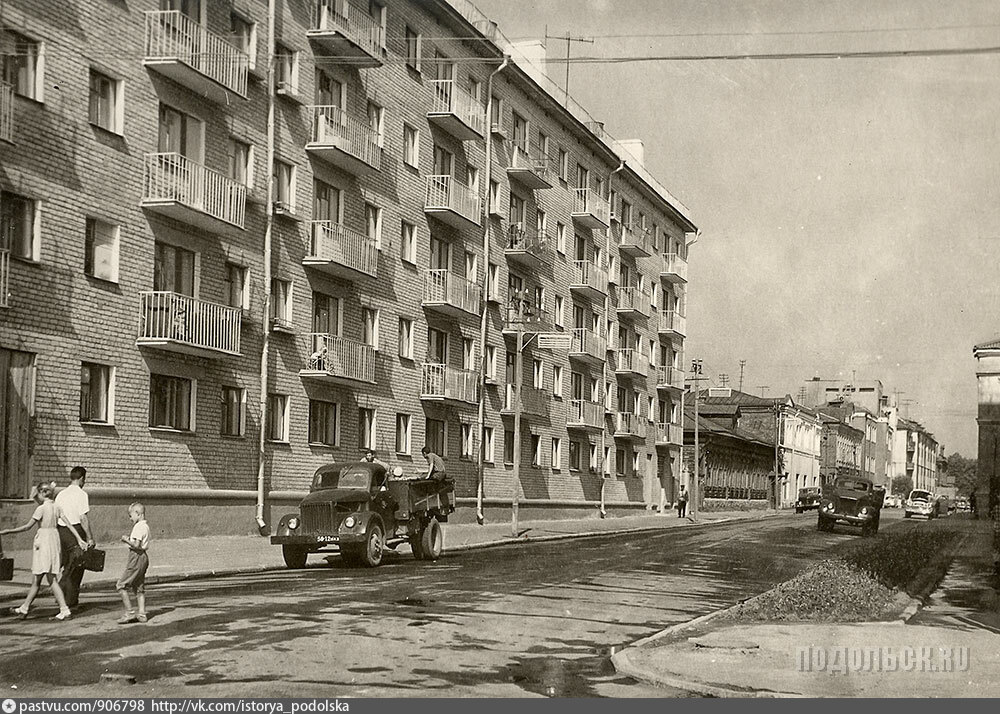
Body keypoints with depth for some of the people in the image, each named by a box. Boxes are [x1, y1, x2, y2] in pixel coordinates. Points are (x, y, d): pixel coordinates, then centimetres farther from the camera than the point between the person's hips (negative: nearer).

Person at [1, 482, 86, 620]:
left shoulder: (41, 508, -12)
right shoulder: (56, 507, 7)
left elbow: (27, 526, -12)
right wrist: (79, 539, 6)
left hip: (43, 540, -8)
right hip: (54, 539, 8)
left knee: (51, 579, -4)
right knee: (35, 579, 13)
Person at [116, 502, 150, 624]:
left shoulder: (138, 527, -16)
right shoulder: (145, 526, 14)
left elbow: (136, 545, -23)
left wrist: (126, 540, -9)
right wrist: (130, 539, 12)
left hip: (136, 557, -10)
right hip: (143, 557, 10)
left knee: (122, 585, -4)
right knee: (139, 588, 13)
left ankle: (129, 612, -6)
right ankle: (142, 614, 13)